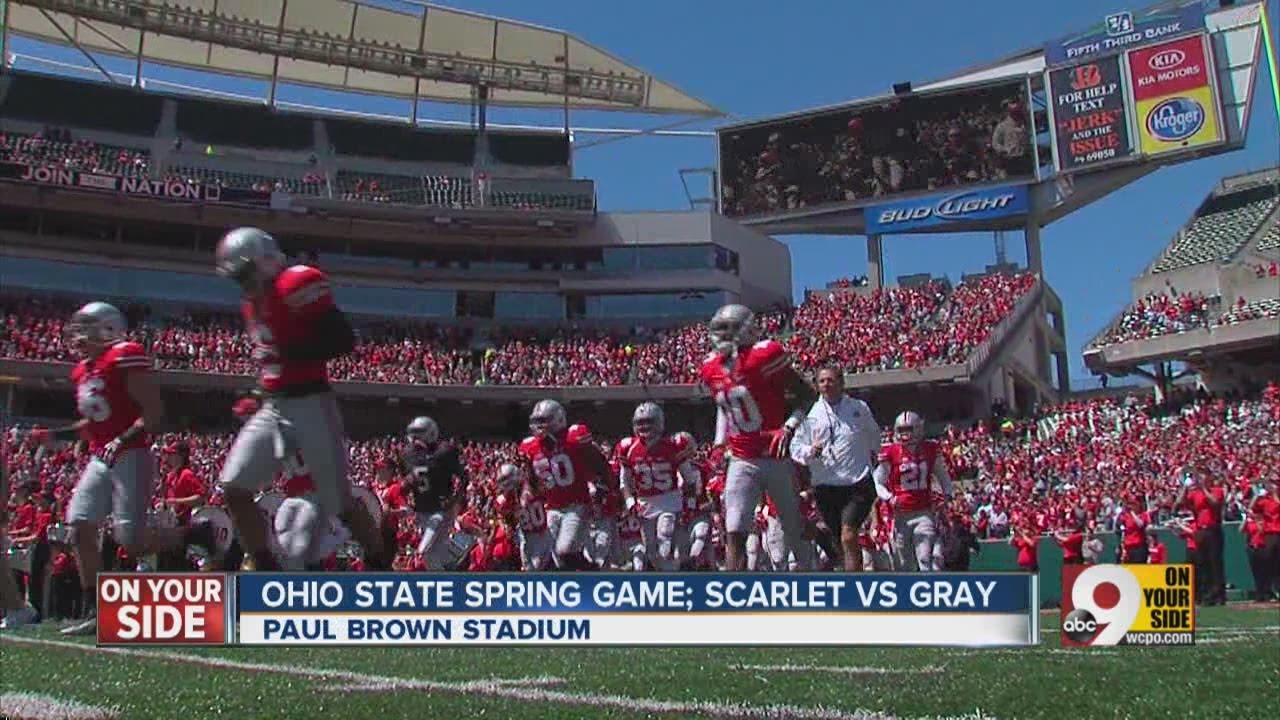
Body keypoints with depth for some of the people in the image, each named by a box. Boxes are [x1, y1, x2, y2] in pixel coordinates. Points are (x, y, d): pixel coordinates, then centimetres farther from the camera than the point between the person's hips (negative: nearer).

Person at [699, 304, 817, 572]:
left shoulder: (763, 356, -14)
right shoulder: (711, 368, 5)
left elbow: (807, 395, -9)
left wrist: (789, 428, -19)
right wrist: (720, 442, 17)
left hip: (776, 457, -4)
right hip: (741, 462, 4)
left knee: (794, 530, 12)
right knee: (734, 533, -9)